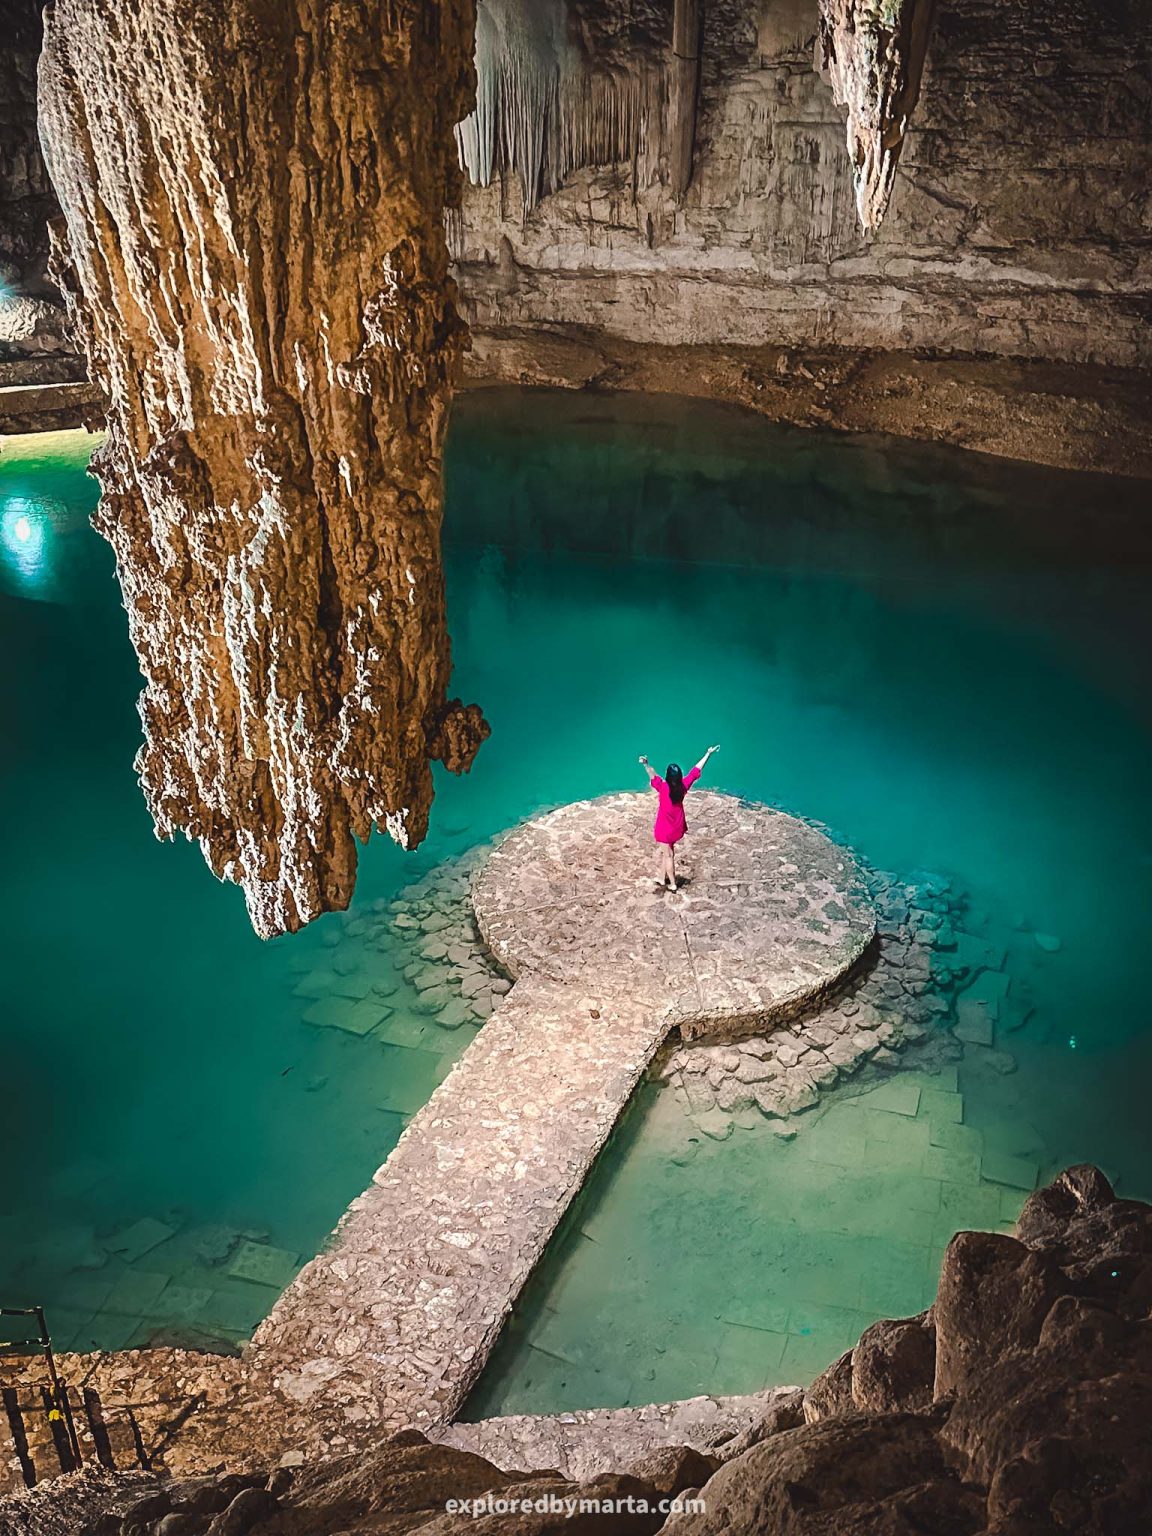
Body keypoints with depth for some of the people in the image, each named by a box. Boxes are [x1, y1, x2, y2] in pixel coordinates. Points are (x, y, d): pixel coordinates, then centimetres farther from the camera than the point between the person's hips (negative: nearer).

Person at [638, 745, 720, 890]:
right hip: (677, 827, 5)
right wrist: (708, 753, 3)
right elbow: (696, 770, -5)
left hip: (665, 827, -5)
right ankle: (662, 878, 34)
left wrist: (646, 765, -62)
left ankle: (672, 884, 15)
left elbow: (653, 777, -45)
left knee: (668, 854, 8)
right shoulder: (683, 785, -13)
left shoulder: (663, 787, -27)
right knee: (667, 852, 22)